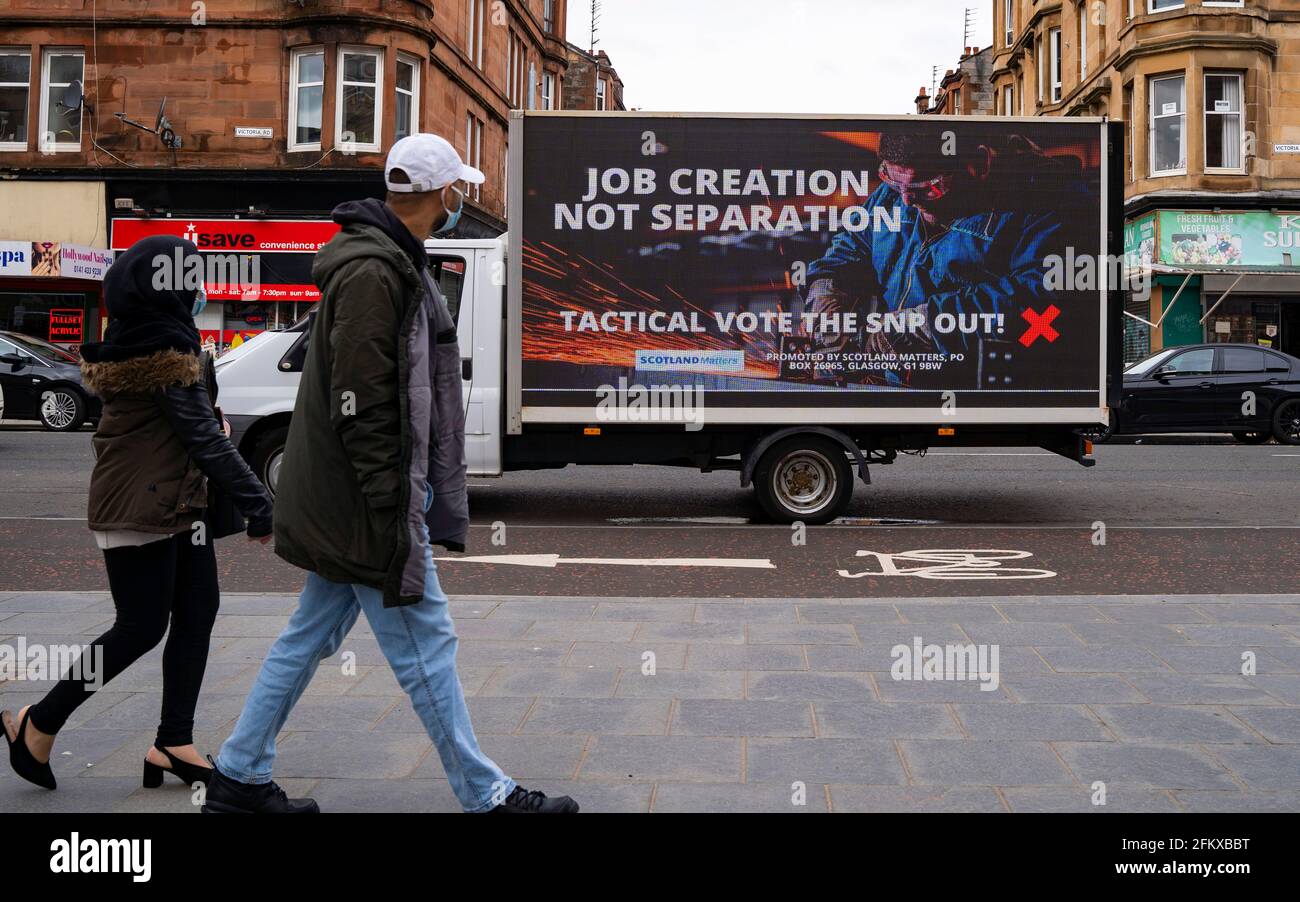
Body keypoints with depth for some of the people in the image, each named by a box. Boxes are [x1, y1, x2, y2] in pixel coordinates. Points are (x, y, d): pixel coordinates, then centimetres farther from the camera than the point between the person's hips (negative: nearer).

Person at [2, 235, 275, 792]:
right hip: (141, 509, -9)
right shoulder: (167, 349, -18)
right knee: (141, 629, -1)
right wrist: (256, 503, -17)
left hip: (178, 503, 9)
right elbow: (204, 436, -20)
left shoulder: (134, 341, 12)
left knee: (197, 611, 6)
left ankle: (174, 744, 9)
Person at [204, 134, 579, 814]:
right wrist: (395, 514, -23)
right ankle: (487, 797, 12)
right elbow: (361, 408, -23)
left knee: (311, 635, 16)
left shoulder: (393, 263, 15)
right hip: (370, 502, -10)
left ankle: (237, 777, 26)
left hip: (342, 503, 10)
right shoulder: (372, 273, -19)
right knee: (425, 648, 0)